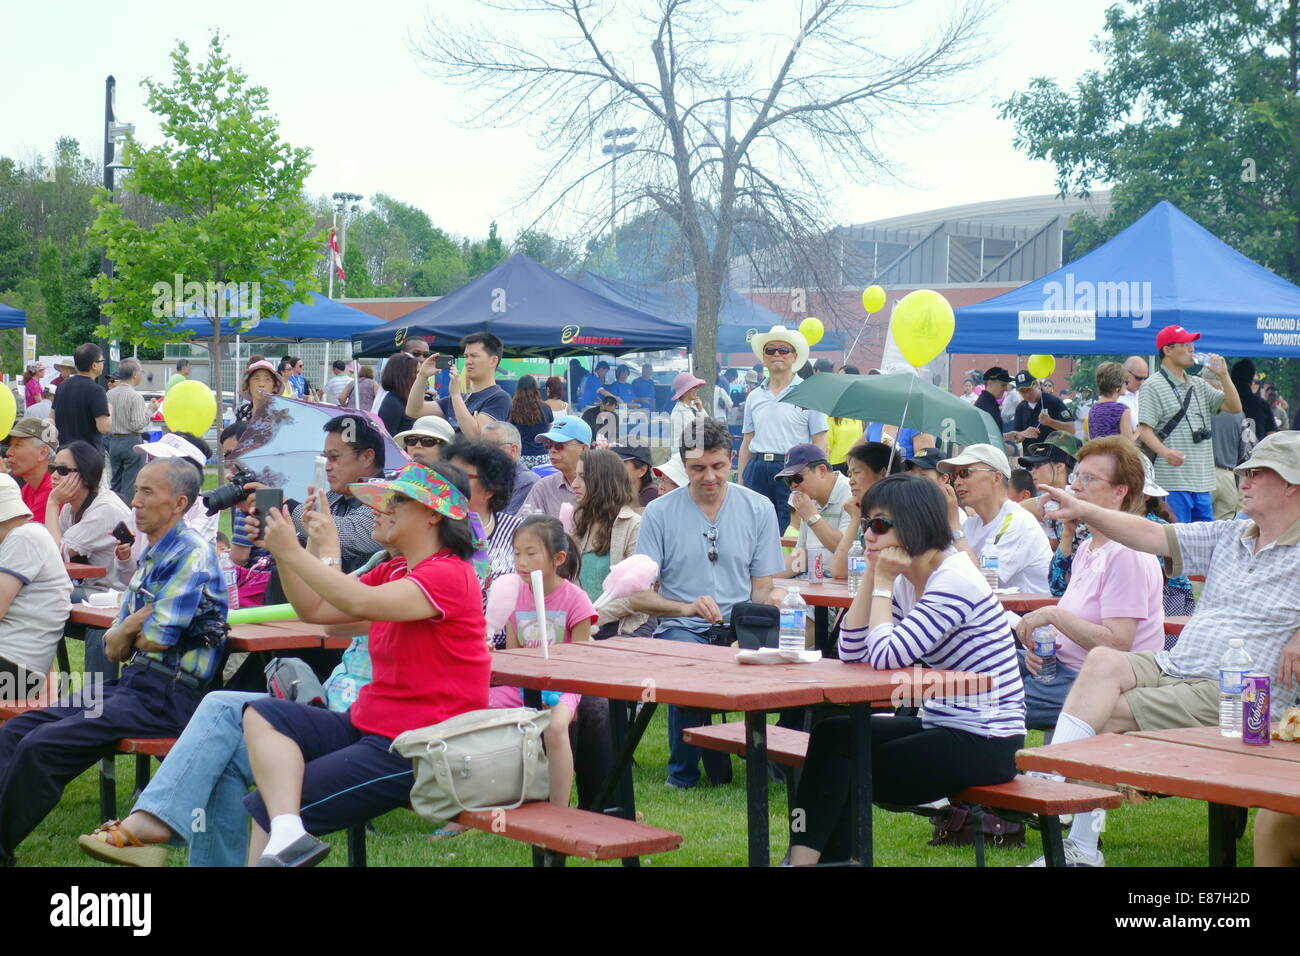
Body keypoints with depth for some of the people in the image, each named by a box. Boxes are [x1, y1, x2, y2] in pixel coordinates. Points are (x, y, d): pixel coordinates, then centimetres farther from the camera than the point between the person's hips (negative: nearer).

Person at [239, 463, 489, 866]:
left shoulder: (450, 576, -15)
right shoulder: (392, 573, 16)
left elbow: (360, 603, -29)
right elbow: (314, 610, 15)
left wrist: (293, 552, -24)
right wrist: (282, 550, 1)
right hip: (370, 725, 10)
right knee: (261, 715, -8)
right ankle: (286, 834, -27)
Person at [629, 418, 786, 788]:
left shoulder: (758, 509, 8)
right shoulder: (660, 512, 3)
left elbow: (761, 590, 9)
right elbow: (637, 597, -2)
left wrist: (774, 599, -17)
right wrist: (687, 607, -20)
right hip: (683, 630, -1)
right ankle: (684, 775, -12)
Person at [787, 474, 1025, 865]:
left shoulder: (955, 580, -20)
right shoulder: (907, 582, 9)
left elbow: (884, 656, -26)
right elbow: (852, 653, 4)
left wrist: (883, 583, -14)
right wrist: (873, 576, -1)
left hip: (984, 744, -9)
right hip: (942, 726, 9)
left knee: (845, 770, -12)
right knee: (831, 735, -3)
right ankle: (807, 855, 0)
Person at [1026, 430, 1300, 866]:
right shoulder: (1229, 537, 18)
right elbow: (1152, 536, 12)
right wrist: (1083, 511, 0)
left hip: (1232, 695, -6)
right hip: (1173, 666, 6)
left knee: (1104, 716, -19)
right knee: (1104, 661, -23)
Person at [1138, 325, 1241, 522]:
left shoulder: (1199, 385, 19)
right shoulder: (1153, 386, -3)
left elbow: (1234, 407, 16)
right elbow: (1144, 429, -11)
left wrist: (1223, 375, 4)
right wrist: (1165, 452, -29)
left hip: (1203, 481, 7)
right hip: (1172, 483, -7)